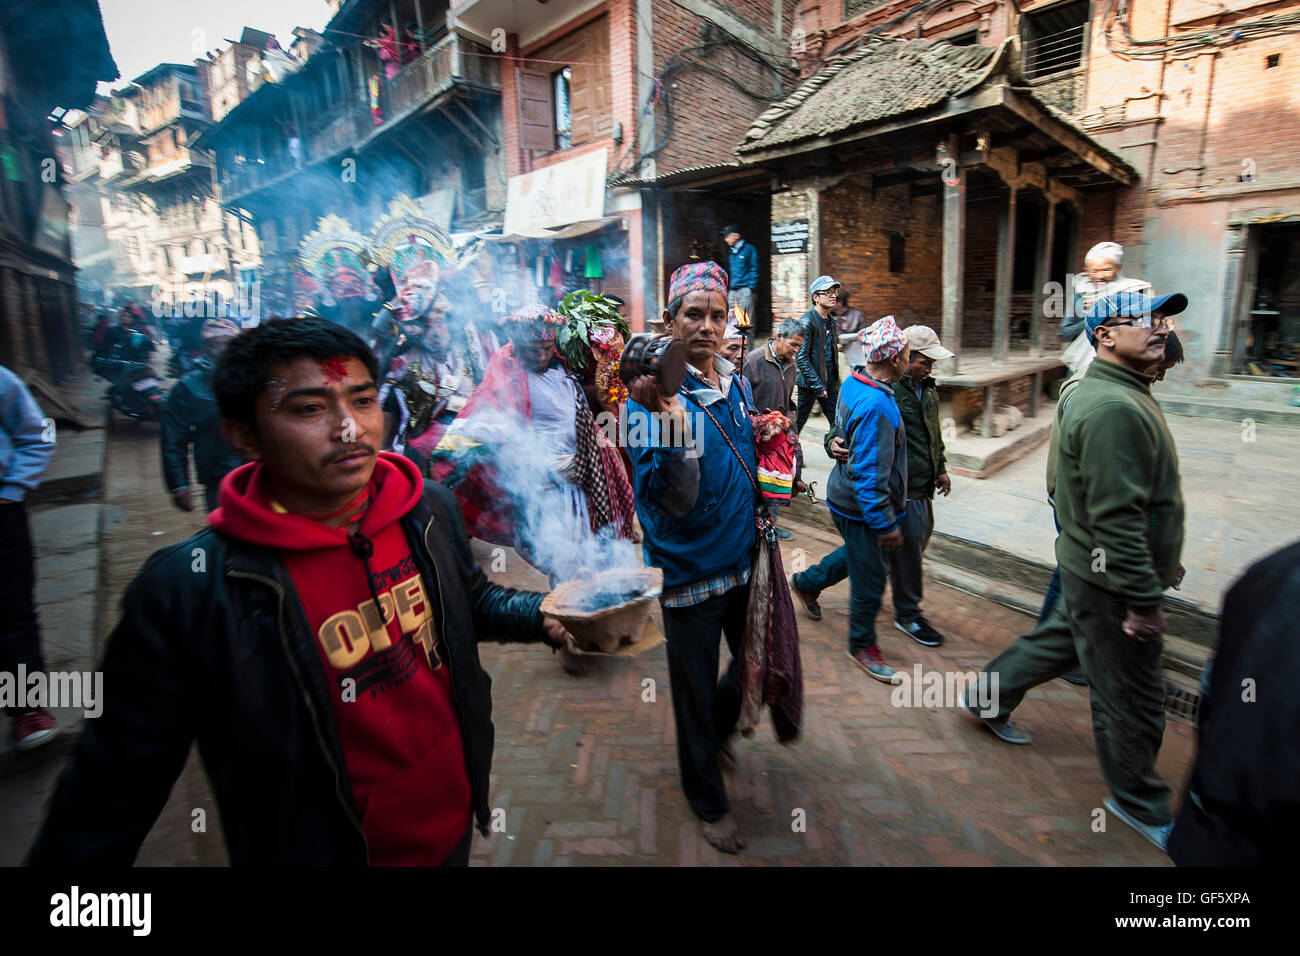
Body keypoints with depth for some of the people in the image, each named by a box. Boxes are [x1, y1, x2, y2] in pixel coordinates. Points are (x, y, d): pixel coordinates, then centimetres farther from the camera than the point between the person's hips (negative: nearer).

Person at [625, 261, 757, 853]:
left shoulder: (738, 387, 3)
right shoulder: (650, 394, -17)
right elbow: (675, 500, -29)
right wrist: (671, 418, -40)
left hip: (744, 562, 6)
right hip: (691, 573, -6)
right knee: (694, 689, 12)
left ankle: (716, 731, 54)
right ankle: (708, 801, 38)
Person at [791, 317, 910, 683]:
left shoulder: (852, 383, -1)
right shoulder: (876, 407, -31)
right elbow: (869, 475, -30)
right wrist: (886, 524, -25)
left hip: (846, 497, 10)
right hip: (861, 509, -10)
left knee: (858, 555, 30)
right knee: (869, 580, 7)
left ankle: (807, 582, 47)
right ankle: (862, 646, 26)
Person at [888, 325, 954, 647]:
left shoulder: (928, 388, 12)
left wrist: (940, 468, 20)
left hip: (924, 486, 10)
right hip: (902, 488, -9)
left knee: (922, 536, 20)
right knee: (908, 547, 0)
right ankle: (907, 614, 17)